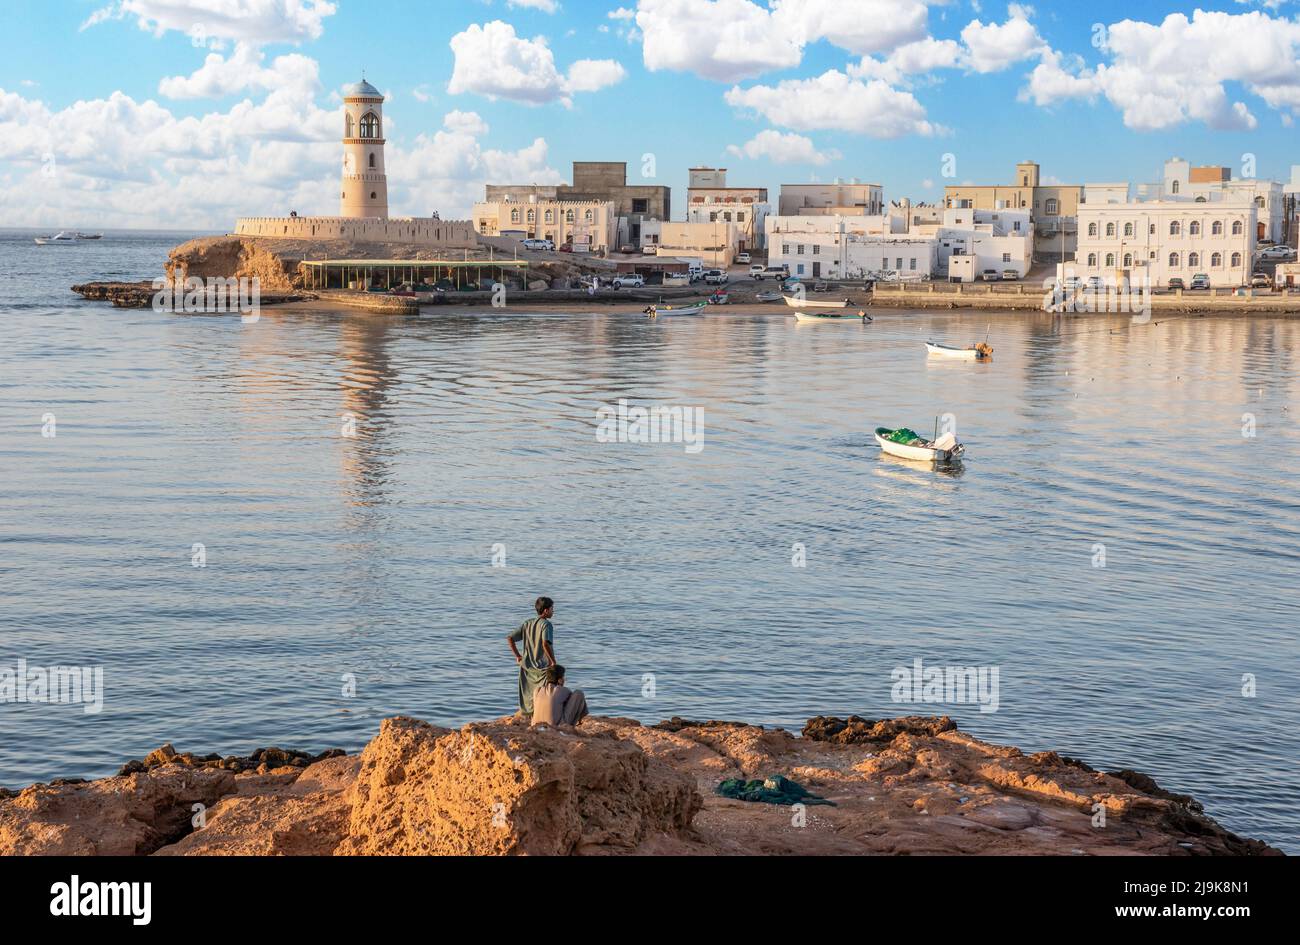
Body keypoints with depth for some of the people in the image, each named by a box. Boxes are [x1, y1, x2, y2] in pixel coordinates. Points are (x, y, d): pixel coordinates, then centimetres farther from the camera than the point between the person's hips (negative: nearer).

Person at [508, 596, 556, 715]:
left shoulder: (527, 624, 8)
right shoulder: (546, 624, -12)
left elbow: (510, 638, 4)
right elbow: (545, 644, -27)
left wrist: (517, 655, 12)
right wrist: (553, 661, -18)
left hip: (526, 667, 6)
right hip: (543, 668, -6)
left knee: (527, 699, 13)